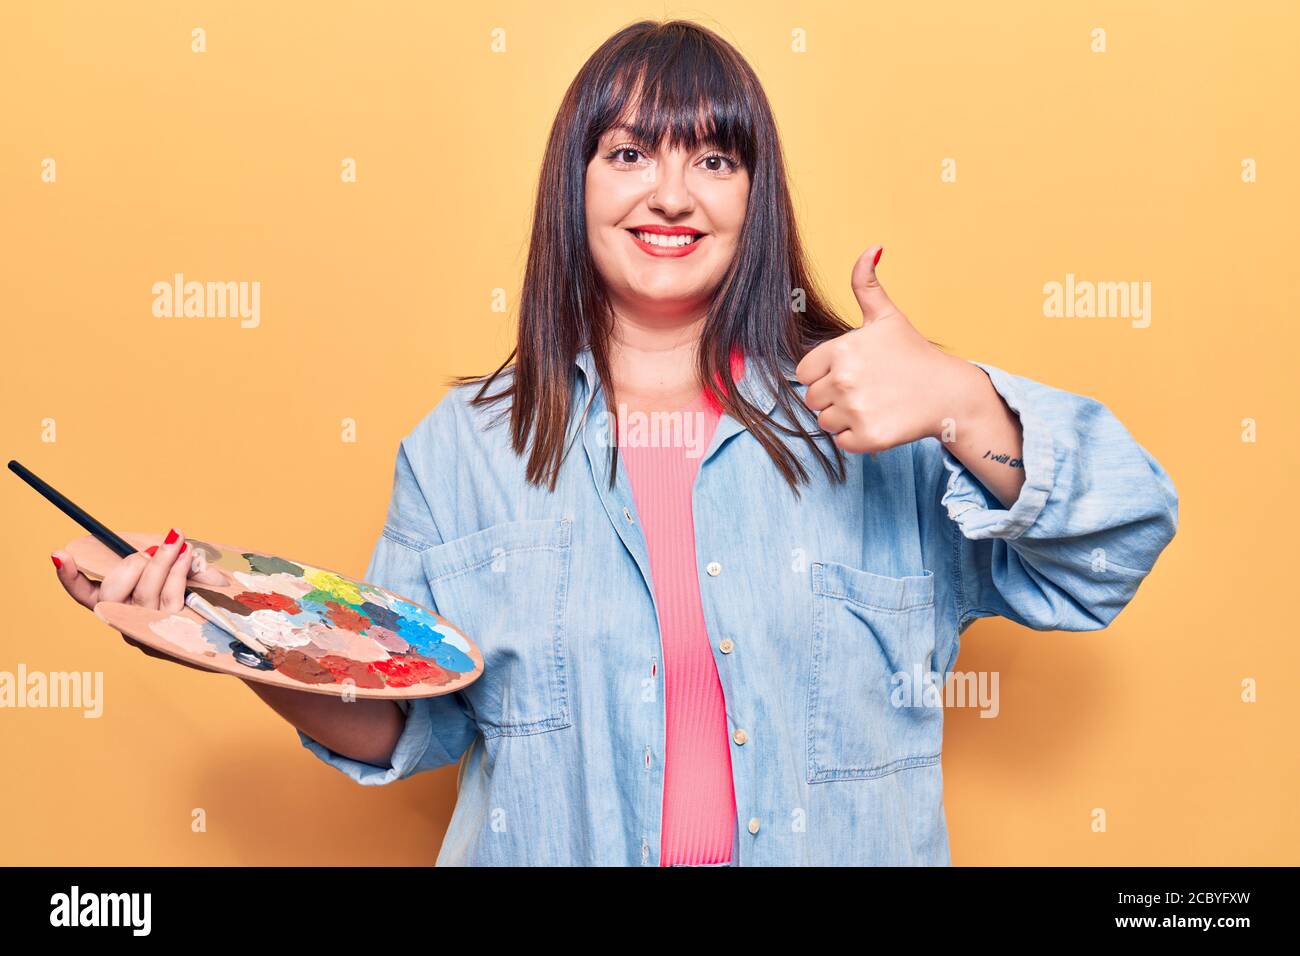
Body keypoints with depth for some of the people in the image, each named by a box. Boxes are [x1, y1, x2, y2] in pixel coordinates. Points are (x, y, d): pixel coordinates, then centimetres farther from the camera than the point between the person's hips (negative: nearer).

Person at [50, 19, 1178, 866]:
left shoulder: (867, 417, 1)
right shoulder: (465, 448, 4)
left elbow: (1105, 561, -4)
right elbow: (403, 721, 5)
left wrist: (964, 407, -18)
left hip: (837, 848, 1)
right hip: (553, 845, 0)